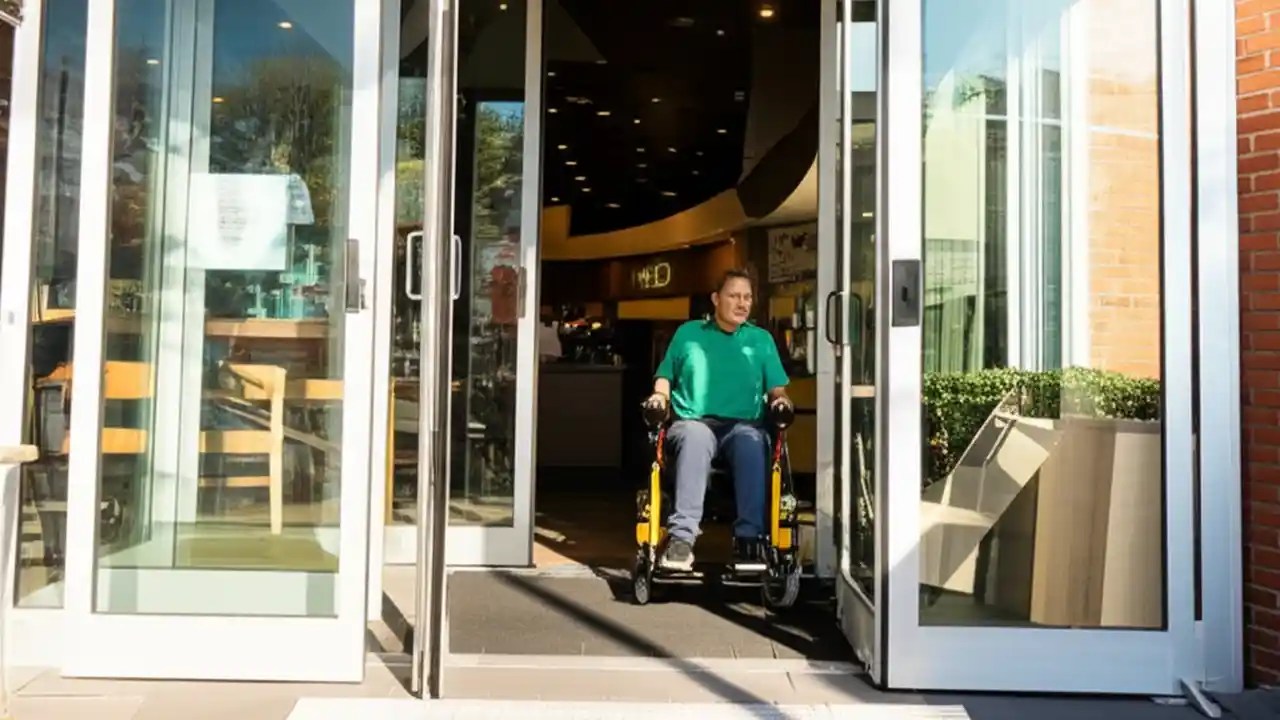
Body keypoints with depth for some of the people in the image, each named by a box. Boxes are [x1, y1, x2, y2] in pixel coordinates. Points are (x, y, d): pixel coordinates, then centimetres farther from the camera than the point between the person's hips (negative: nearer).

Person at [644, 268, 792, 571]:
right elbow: (665, 376, 18)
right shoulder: (688, 333, 14)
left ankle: (749, 537, -34)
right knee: (695, 437, -38)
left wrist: (781, 399, -9)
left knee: (753, 441, -36)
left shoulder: (762, 339, 17)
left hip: (744, 425, 1)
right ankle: (681, 537, -41)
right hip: (694, 421, -1)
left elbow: (776, 387, 13)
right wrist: (660, 395, -3)